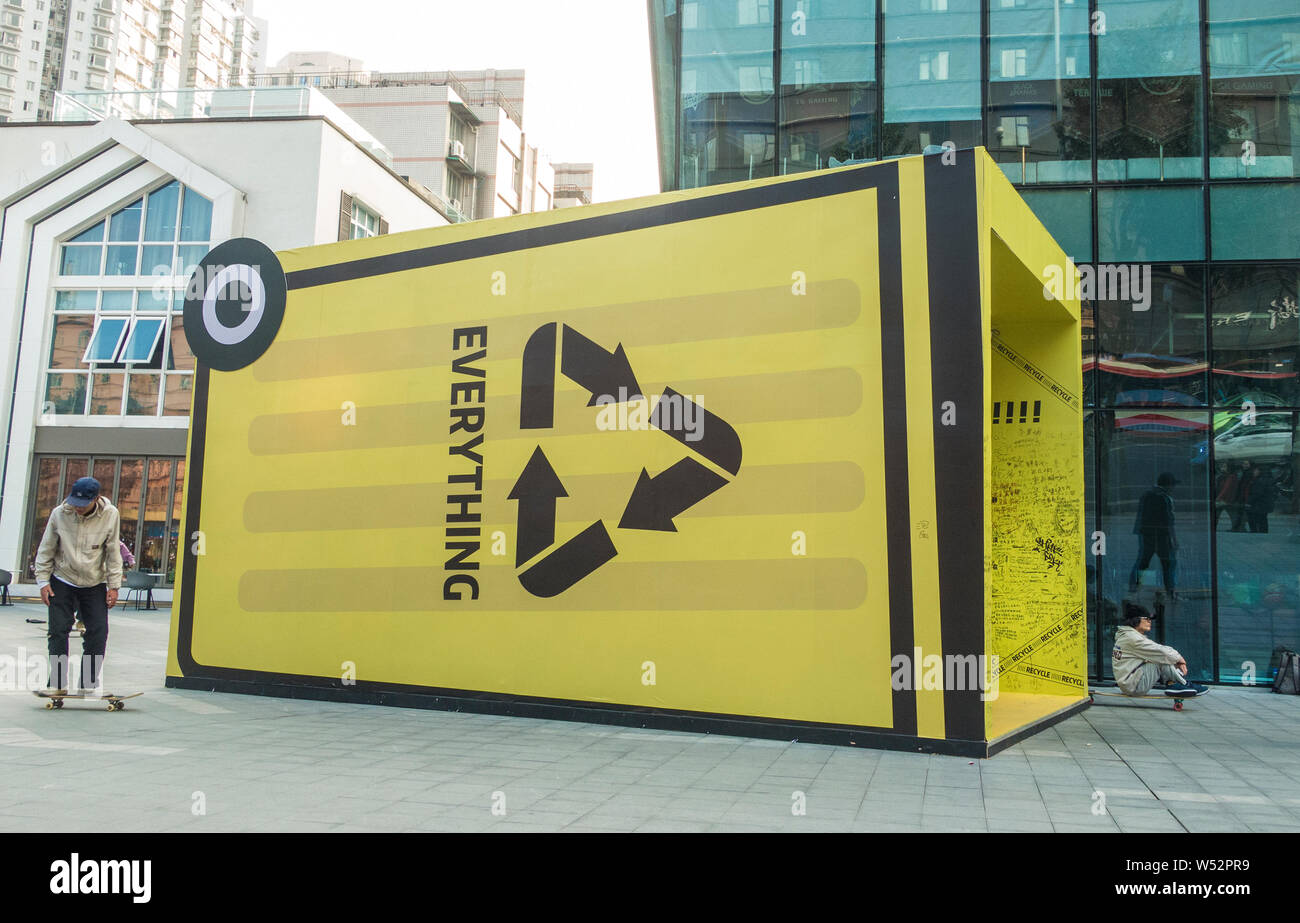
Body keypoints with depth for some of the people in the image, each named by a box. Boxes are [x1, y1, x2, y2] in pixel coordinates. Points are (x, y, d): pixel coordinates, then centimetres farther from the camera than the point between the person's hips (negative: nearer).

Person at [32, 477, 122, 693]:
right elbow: (46, 550, 1)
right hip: (62, 582, 0)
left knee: (99, 631, -5)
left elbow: (113, 553, -3)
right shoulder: (60, 513, -11)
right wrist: (43, 581, -2)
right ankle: (58, 682, 8)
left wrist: (113, 586, -3)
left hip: (95, 584, 0)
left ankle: (89, 683, 6)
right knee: (58, 630, -3)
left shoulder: (110, 515, -11)